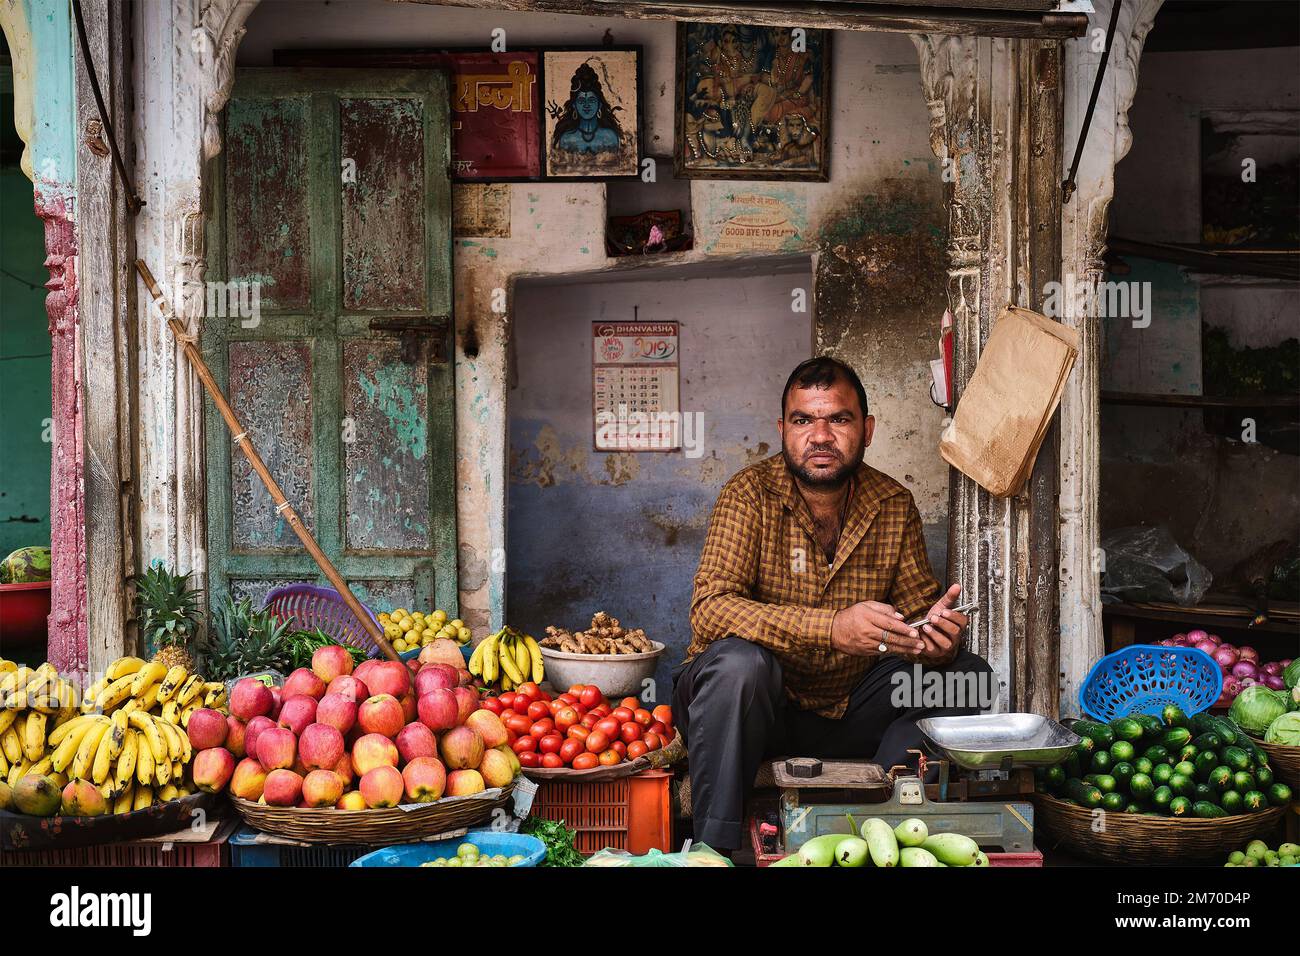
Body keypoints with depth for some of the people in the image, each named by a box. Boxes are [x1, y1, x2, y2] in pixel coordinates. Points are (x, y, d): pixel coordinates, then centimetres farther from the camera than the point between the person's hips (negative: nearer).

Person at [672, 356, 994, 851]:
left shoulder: (893, 505, 0)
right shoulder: (751, 494, -14)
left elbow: (916, 602, 4)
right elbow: (709, 610, -27)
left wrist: (937, 635, -23)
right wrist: (832, 627, -40)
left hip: (845, 708, 5)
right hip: (759, 701, -4)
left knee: (969, 676, -8)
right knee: (740, 662, -35)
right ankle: (714, 848, -24)